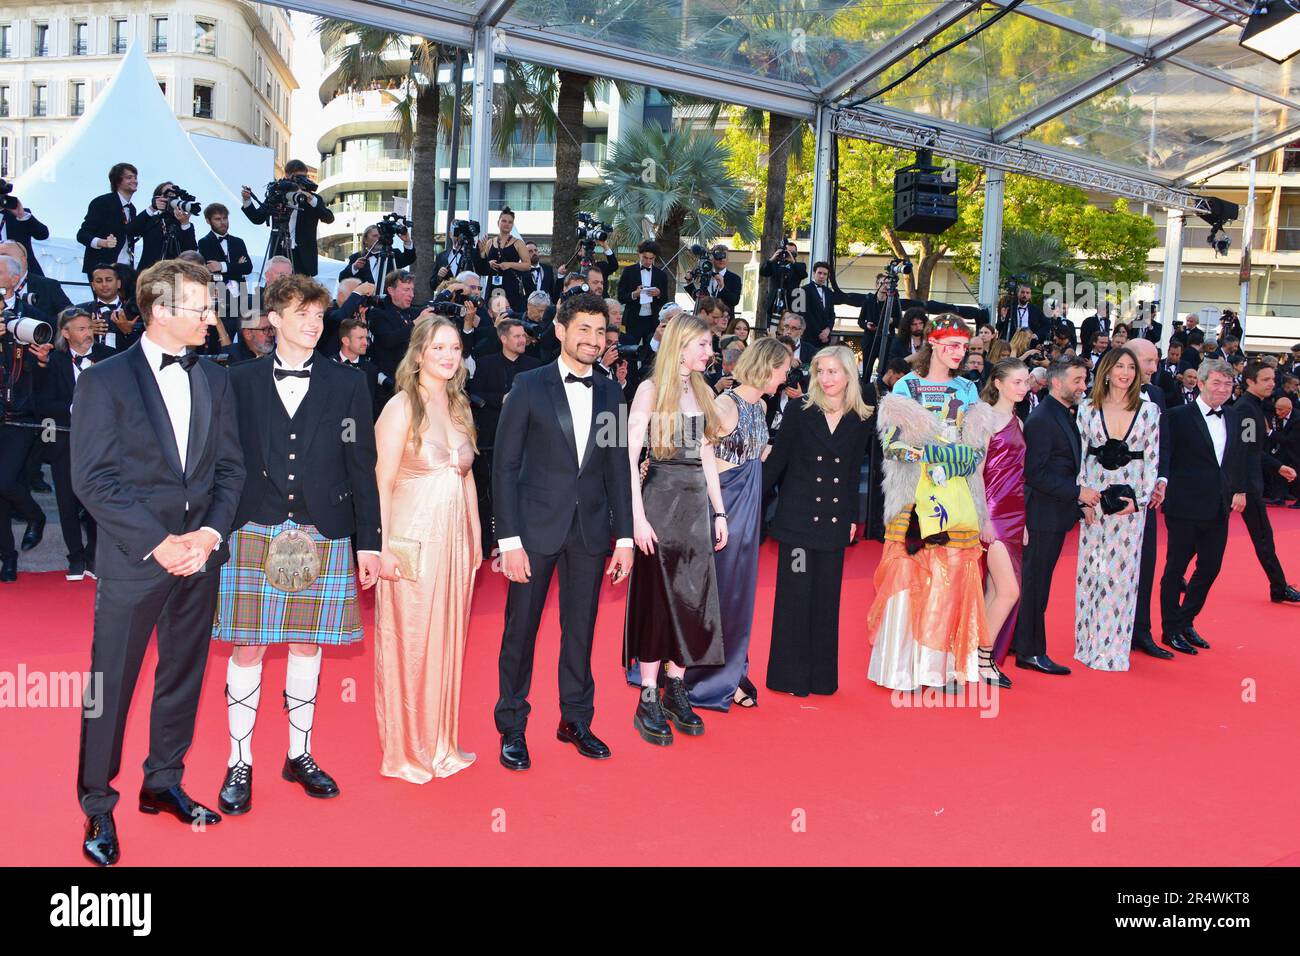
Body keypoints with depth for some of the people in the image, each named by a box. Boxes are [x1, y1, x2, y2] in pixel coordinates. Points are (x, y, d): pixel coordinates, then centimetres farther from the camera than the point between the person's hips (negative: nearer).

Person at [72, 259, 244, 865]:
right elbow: (93, 480, -11)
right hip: (132, 561, -4)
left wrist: (210, 533, -8)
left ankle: (164, 784, 31)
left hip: (200, 556, 5)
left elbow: (230, 468, 7)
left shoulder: (215, 379, 8)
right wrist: (159, 543, -16)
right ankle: (97, 807, 19)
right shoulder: (104, 381, -6)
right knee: (110, 686, 3)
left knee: (183, 677, 14)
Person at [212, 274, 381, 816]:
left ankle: (299, 755, 24)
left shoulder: (348, 385, 6)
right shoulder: (241, 382, 6)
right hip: (254, 533, -1)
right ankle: (239, 764, 15)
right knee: (248, 648, 2)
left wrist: (368, 540, 3)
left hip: (324, 536, 1)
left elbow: (362, 468, 5)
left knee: (308, 645, 8)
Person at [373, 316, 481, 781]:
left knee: (447, 642, 12)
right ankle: (405, 752, 17)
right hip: (412, 541, -6)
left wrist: (476, 539, 14)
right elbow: (381, 484, -11)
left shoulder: (460, 407, 11)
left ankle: (440, 743, 26)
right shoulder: (402, 407, -8)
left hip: (455, 539, 6)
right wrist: (383, 548, -16)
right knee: (409, 644, 3)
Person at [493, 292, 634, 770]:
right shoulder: (529, 386, -4)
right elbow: (504, 465, -6)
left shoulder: (610, 392, 7)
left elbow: (617, 467, 10)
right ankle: (512, 728, 19)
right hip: (537, 526, -3)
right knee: (521, 628, 5)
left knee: (580, 628, 12)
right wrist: (509, 538, -12)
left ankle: (576, 720, 27)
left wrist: (624, 536, 5)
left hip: (590, 529, 3)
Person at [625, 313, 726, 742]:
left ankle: (676, 691, 17)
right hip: (660, 499, -6)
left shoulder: (702, 392, 14)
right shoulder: (651, 390, -6)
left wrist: (719, 513, 12)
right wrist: (638, 516, -18)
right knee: (658, 598, -2)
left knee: (693, 598, 7)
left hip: (696, 502, 6)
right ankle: (648, 701, 6)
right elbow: (630, 456, -12)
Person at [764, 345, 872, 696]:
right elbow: (777, 461, 0)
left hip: (834, 521, 2)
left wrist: (852, 518, 8)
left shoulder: (860, 422, 5)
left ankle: (821, 675, 17)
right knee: (795, 594, 0)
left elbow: (853, 474, 10)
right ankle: (790, 675, 9)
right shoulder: (799, 411, -1)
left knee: (826, 597, 7)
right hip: (798, 517, -2)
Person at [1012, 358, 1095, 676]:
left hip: (1055, 515, 9)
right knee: (1035, 583, -1)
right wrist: (1078, 492, -19)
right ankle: (1030, 652, 6)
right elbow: (1035, 473, -21)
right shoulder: (1042, 419, -16)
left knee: (1036, 581, 15)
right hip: (1044, 515, -9)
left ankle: (1020, 643, 24)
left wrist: (1082, 495, 9)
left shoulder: (1063, 416, 13)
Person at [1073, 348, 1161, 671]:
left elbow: (1152, 458, 3)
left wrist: (1141, 499, -5)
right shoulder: (1088, 408, 3)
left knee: (1124, 568, 1)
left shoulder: (1148, 409, 3)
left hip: (1132, 498, 0)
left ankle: (1114, 647, 9)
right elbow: (1079, 454, 4)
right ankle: (1089, 642, 13)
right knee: (1092, 567, 3)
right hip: (1095, 495, 0)